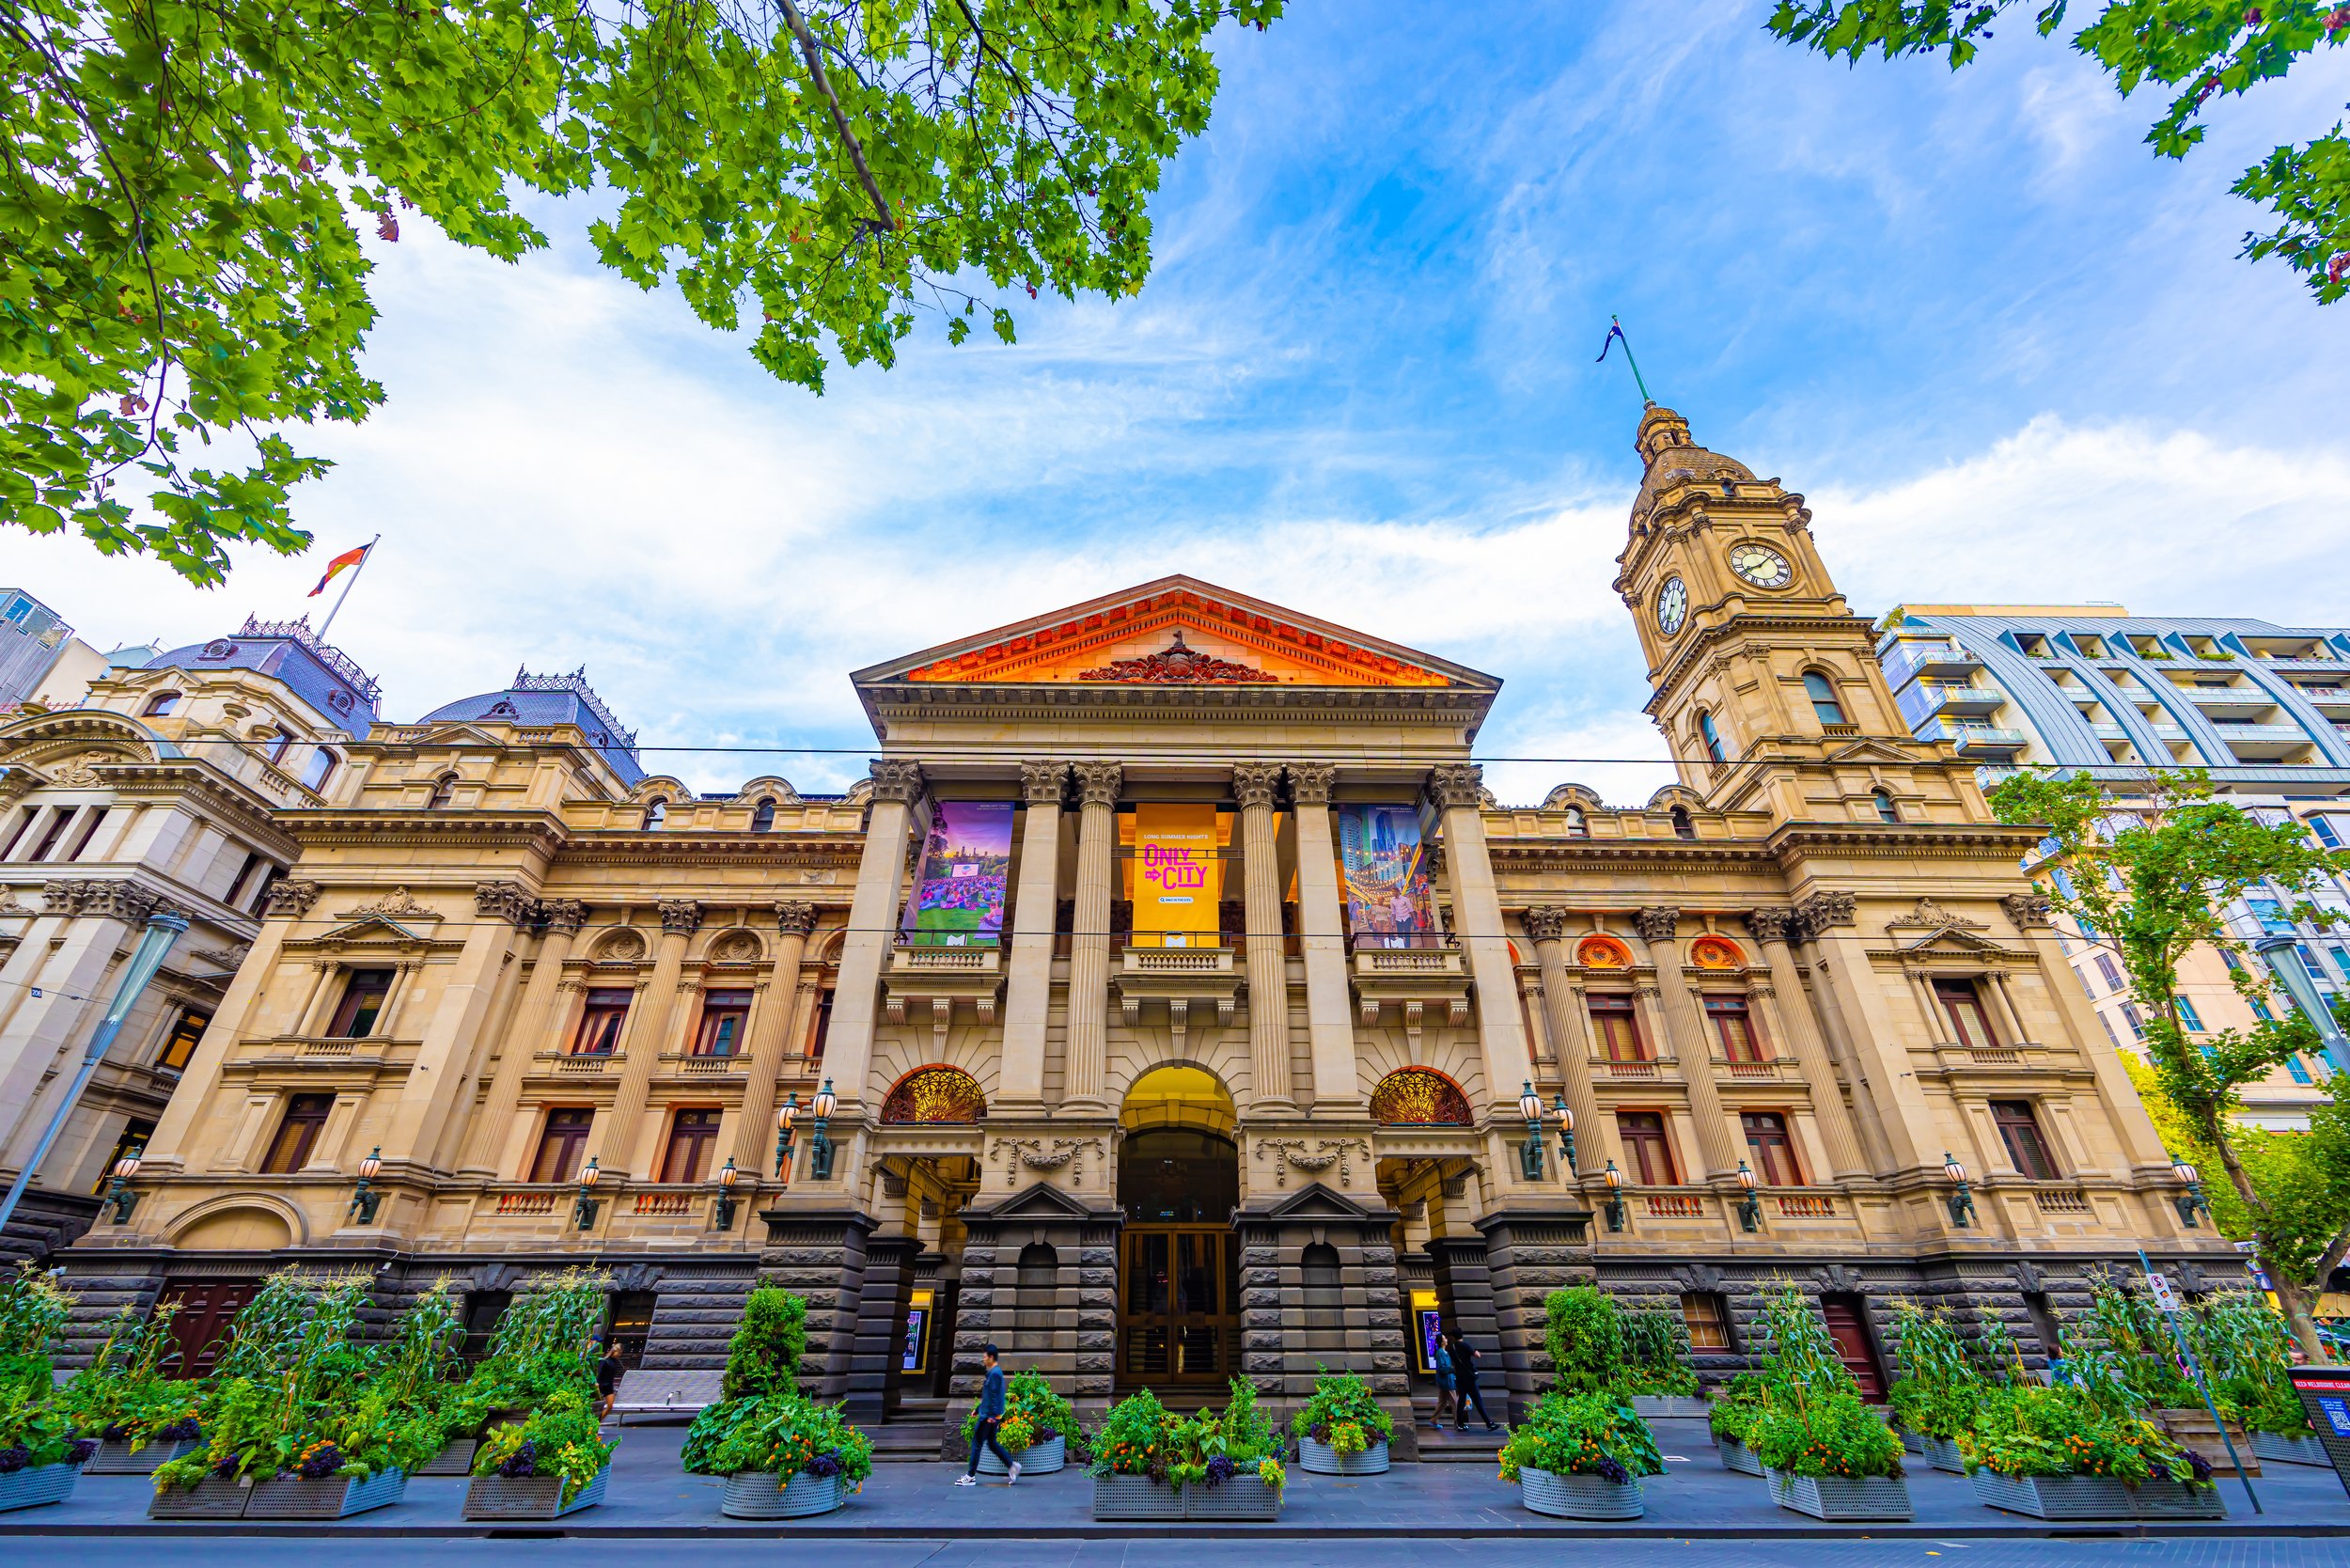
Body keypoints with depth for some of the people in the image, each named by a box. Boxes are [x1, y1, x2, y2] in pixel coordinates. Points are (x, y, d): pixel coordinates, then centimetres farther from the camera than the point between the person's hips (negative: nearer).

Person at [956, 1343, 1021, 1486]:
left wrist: (992, 1415, -25)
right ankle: (1012, 1465, 14)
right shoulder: (994, 1372, 14)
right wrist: (978, 1409, 24)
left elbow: (993, 1396, -22)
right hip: (992, 1415, 10)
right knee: (992, 1443, 14)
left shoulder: (994, 1373, -18)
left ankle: (971, 1476, 8)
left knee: (976, 1443, 0)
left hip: (989, 1416, -10)